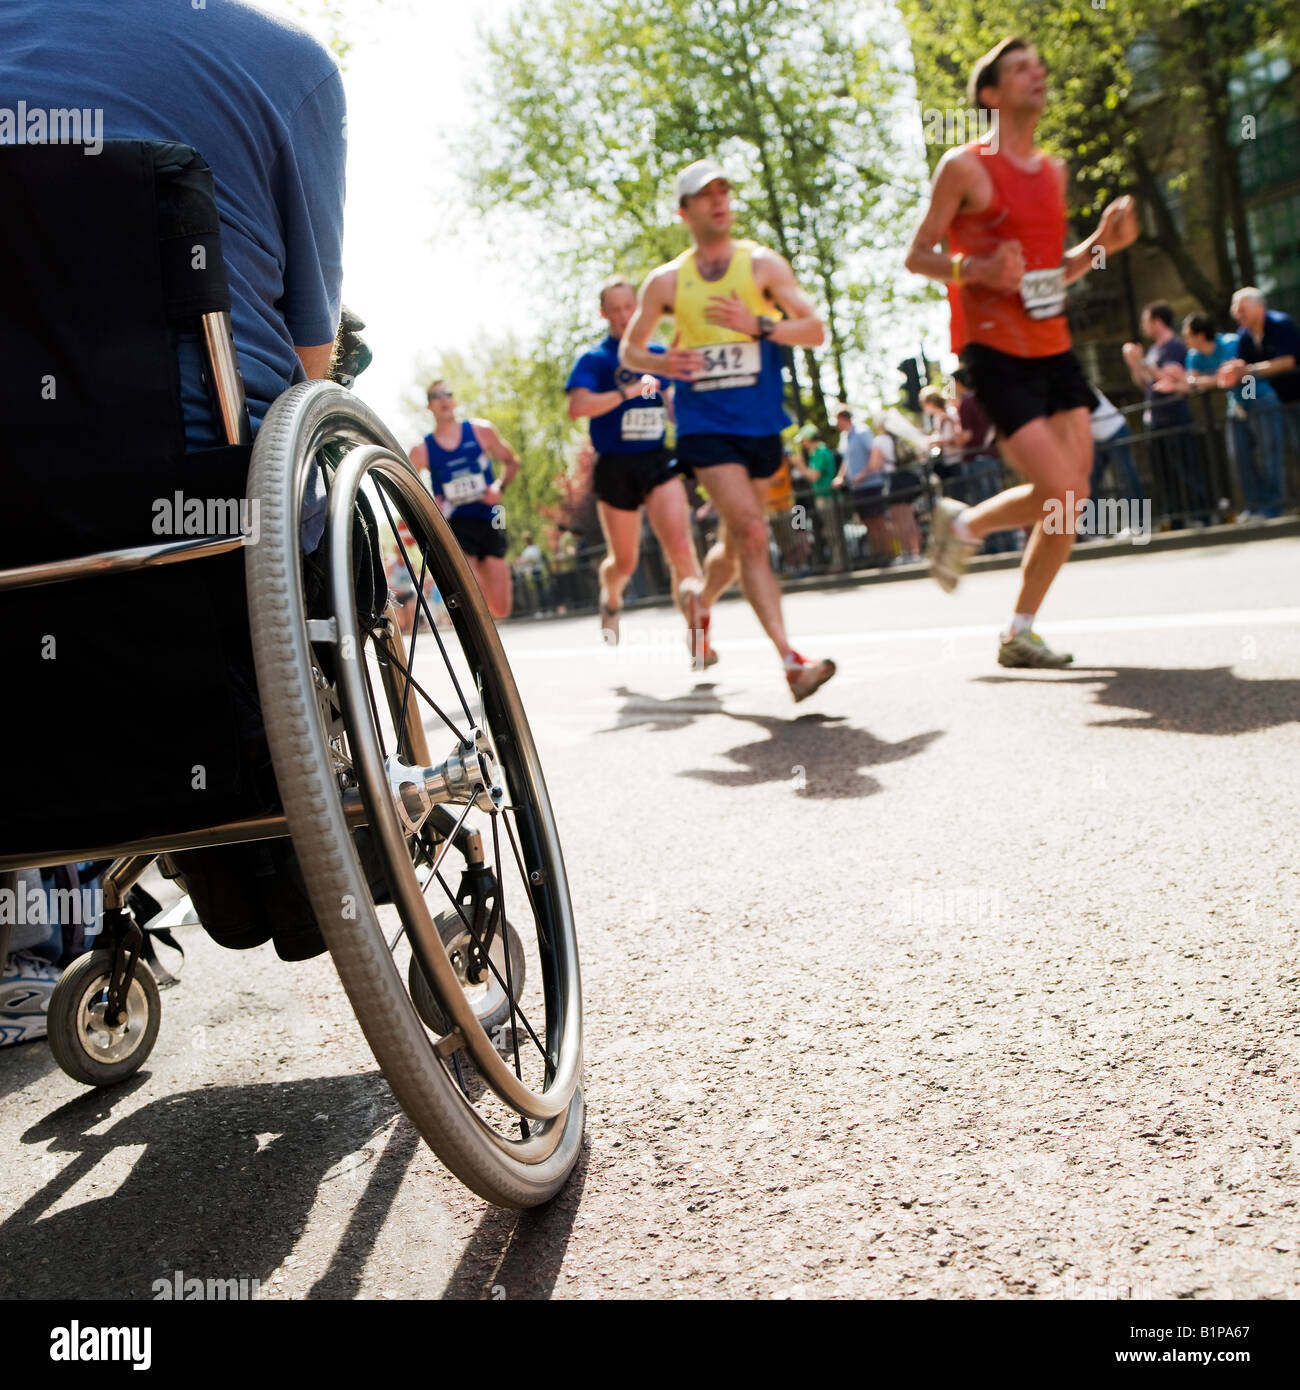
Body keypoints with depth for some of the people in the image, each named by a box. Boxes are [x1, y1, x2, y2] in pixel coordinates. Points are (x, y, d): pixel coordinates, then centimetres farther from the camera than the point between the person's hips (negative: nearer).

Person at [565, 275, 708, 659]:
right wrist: (627, 392, -27)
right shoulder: (593, 360, -1)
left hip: (658, 461, 2)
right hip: (615, 466, -1)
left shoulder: (659, 354, 10)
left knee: (679, 545, -19)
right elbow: (577, 407, -18)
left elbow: (676, 402, 22)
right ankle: (610, 599, 47)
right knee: (624, 561, 12)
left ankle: (698, 637, -22)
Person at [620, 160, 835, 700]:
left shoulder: (762, 264, 5)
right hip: (705, 425, -2)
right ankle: (790, 661, -21)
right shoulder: (666, 281, 6)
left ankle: (701, 602, 45)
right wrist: (663, 363, -9)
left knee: (737, 540, 12)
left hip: (760, 423, 2)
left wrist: (758, 324, -19)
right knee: (752, 534, -18)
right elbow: (629, 350, 13)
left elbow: (814, 331, -2)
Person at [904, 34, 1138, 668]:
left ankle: (1018, 633, 13)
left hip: (1053, 349, 7)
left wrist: (1101, 243, 6)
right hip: (995, 352, -7)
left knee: (1071, 499, 0)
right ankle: (963, 523, 14)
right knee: (1062, 492, -15)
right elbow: (917, 256, -5)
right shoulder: (965, 166, -5)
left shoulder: (1054, 172, 17)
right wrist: (976, 270, -22)